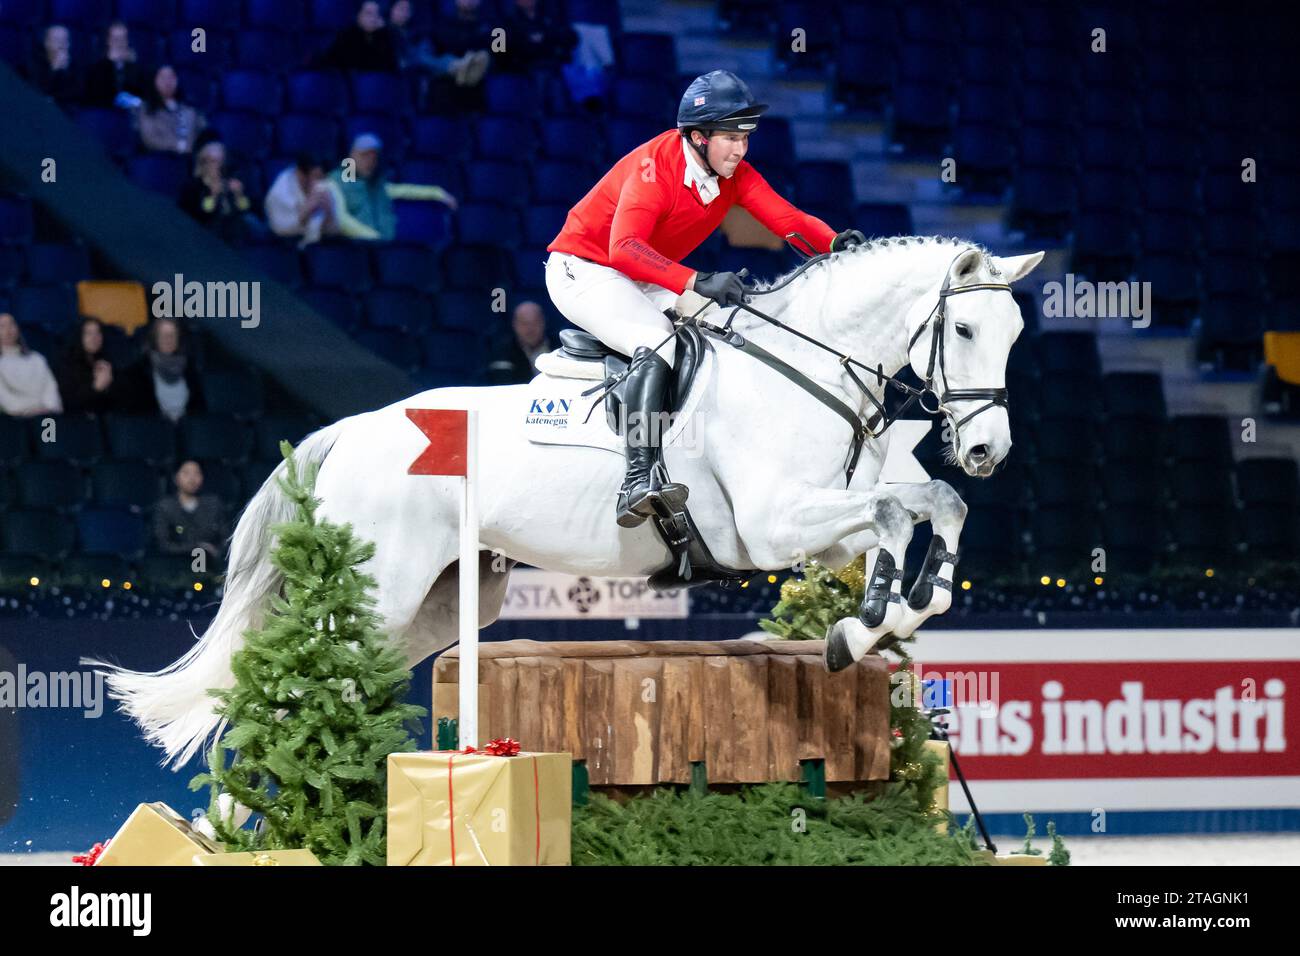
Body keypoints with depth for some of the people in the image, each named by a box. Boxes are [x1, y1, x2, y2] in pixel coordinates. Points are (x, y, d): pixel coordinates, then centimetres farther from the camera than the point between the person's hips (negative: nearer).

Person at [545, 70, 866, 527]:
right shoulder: (655, 165, -27)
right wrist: (696, 282, -52)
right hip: (583, 270, -9)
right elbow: (625, 249, -41)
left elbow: (787, 219, -15)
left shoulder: (736, 173, -4)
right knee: (657, 342, -32)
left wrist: (836, 242, -36)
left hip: (641, 282, 9)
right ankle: (638, 481, -44)